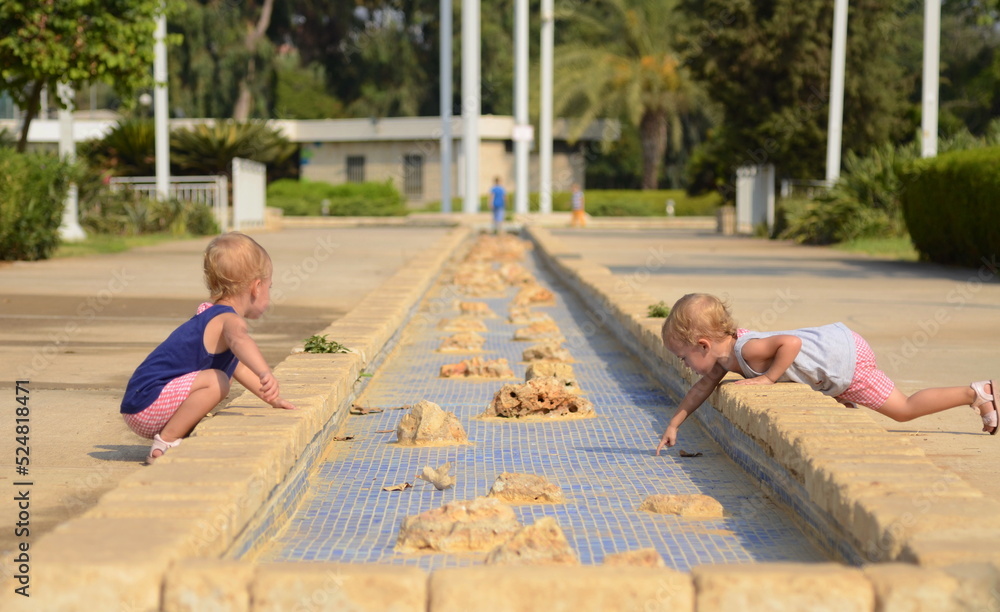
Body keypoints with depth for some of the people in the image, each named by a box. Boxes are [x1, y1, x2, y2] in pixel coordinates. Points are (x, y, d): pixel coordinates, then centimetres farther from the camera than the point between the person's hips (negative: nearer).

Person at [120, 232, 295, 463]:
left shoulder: (212, 315, 19)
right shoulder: (228, 320, -15)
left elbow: (240, 367, 33)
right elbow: (239, 340, -41)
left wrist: (272, 399, 30)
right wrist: (266, 375, -57)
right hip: (146, 403, -11)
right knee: (215, 381, -29)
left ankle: (167, 437, 12)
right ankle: (165, 442, -20)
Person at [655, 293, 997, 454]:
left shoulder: (747, 351, -30)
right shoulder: (726, 352, -3)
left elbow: (791, 342, -43)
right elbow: (704, 387, 9)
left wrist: (768, 378, -33)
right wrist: (674, 425, 7)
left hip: (847, 360, -9)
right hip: (837, 341, 9)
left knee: (903, 410, 2)